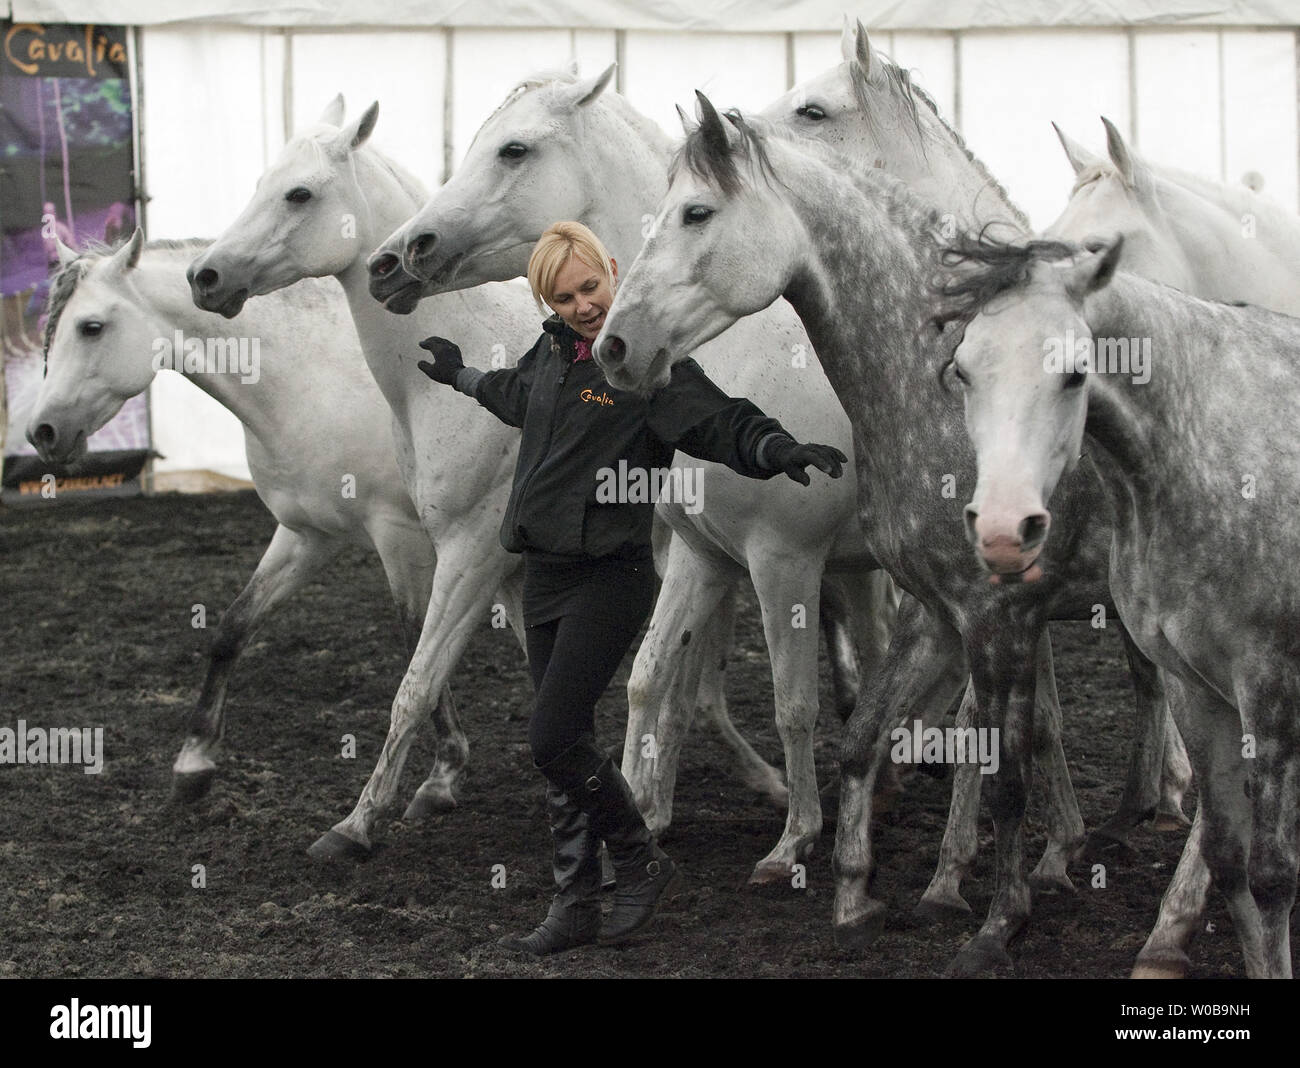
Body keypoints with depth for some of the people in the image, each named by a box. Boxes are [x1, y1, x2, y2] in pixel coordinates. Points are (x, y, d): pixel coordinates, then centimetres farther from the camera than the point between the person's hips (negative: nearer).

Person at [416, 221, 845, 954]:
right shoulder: (553, 352, 11)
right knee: (566, 748, 9)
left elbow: (722, 422, -20)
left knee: (556, 740, -14)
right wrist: (461, 375, 50)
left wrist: (784, 451, -39)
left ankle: (643, 863, 7)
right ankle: (578, 906, 17)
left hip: (610, 577, -7)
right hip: (545, 571, 7)